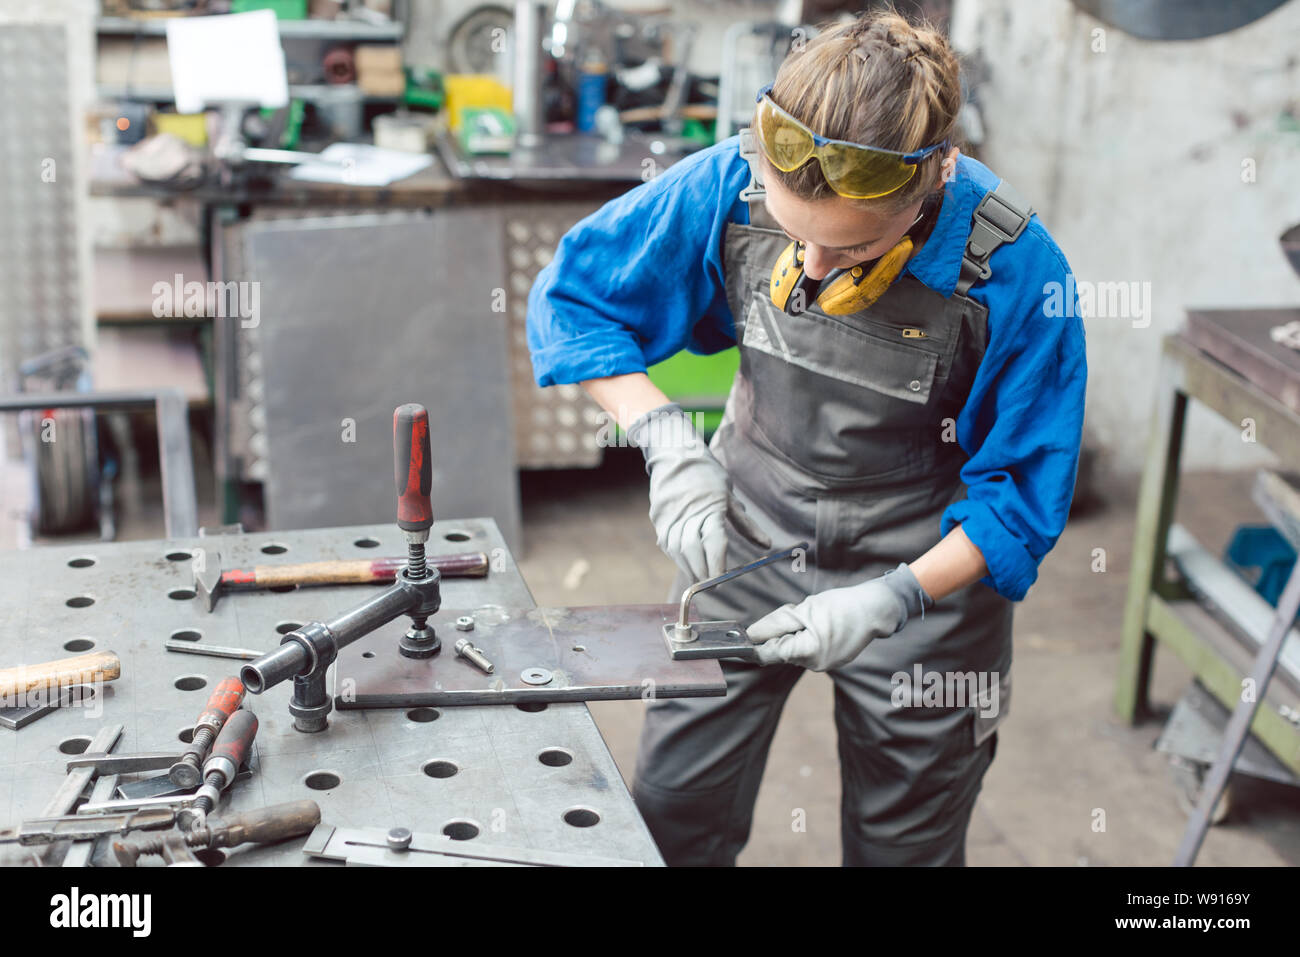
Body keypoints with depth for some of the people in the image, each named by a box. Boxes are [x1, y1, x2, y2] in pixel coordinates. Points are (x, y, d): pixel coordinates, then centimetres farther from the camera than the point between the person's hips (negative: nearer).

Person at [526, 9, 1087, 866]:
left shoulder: (1013, 270, -26)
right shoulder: (731, 185, -20)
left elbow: (1025, 494, -15)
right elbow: (570, 296, -7)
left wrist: (893, 600, -26)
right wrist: (667, 439, -20)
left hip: (924, 570, -2)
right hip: (748, 538, 2)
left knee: (902, 846, 14)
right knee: (673, 809, 8)